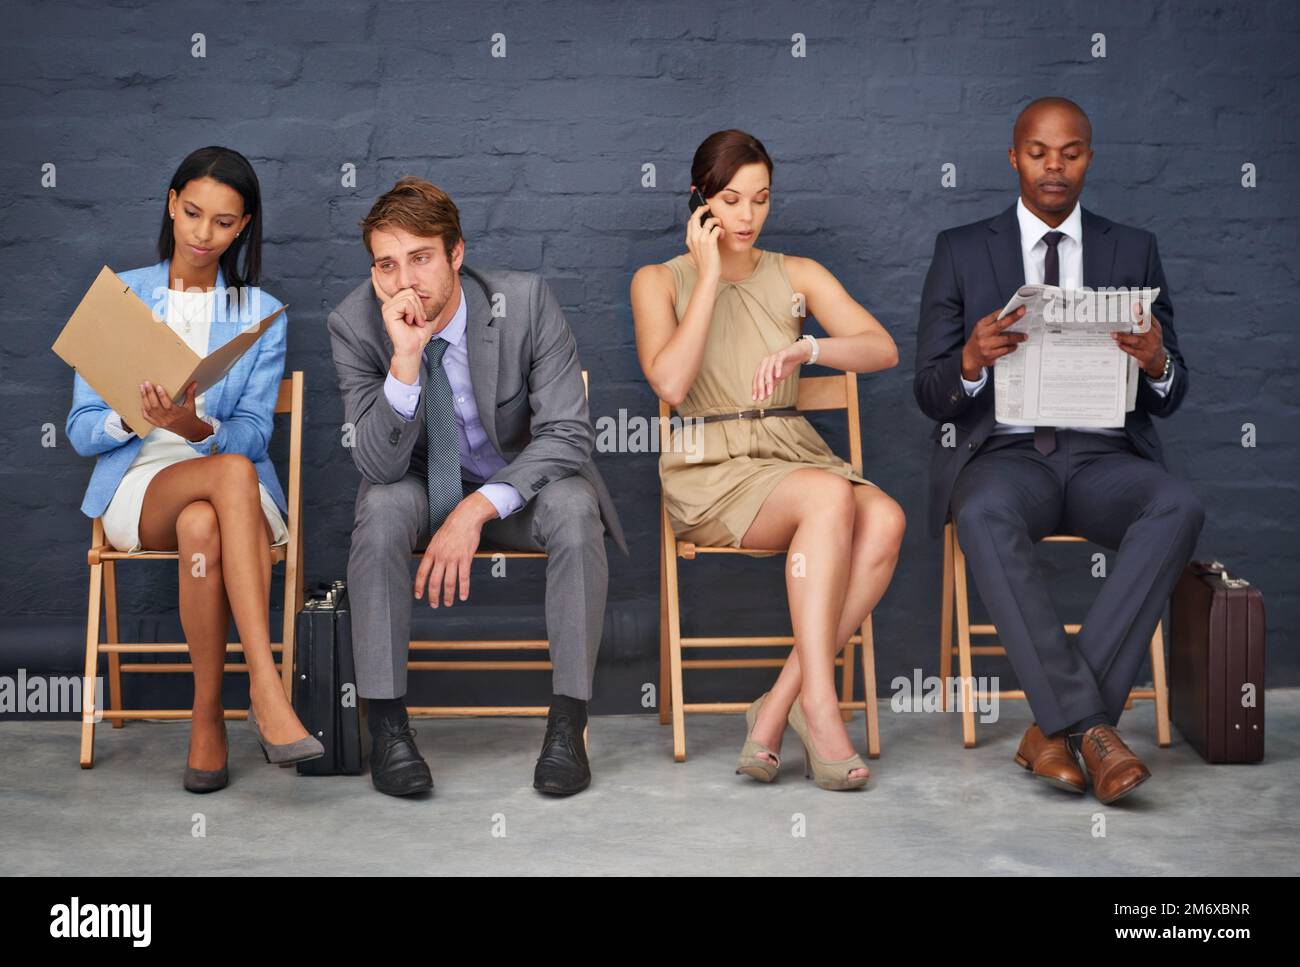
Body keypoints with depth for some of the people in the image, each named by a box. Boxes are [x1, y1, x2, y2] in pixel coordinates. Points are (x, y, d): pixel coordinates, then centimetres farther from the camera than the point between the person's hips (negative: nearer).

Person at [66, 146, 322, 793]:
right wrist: (133, 418, -19)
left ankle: (208, 718, -31)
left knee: (201, 527, -40)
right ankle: (265, 691, -43)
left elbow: (253, 434, -1)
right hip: (138, 486, -1)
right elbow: (81, 432, 4)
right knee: (234, 472, -38)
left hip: (230, 484, 1)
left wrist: (196, 428, -24)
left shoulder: (261, 313, 11)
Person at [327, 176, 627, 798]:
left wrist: (477, 509, -31)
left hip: (520, 483, -1)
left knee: (573, 506, -33)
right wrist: (405, 361, -35)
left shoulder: (526, 302, -19)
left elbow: (567, 436, -20)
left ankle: (568, 723, -25)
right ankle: (386, 723, -24)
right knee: (381, 506, -32)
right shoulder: (354, 325, -16)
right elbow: (377, 466, -21)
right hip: (423, 487, 1)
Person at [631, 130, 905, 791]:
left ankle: (779, 704, -25)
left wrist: (803, 348, -19)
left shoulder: (798, 275, 16)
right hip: (710, 469, -4)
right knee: (833, 495, -34)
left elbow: (883, 348, 0)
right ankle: (818, 702, -32)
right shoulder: (660, 281, 8)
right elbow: (670, 383, -10)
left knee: (884, 519, -29)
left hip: (794, 455, 4)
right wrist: (709, 276, -6)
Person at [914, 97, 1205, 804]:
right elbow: (931, 394, 4)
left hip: (1104, 457, 2)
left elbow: (1168, 400, 11)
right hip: (1005, 453, -2)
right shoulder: (961, 250, 10)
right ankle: (1091, 728, -34)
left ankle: (1056, 727, -29)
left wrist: (1157, 362, -14)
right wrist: (972, 360, -20)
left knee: (1177, 508, -31)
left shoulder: (1133, 251, 15)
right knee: (984, 515, -37)